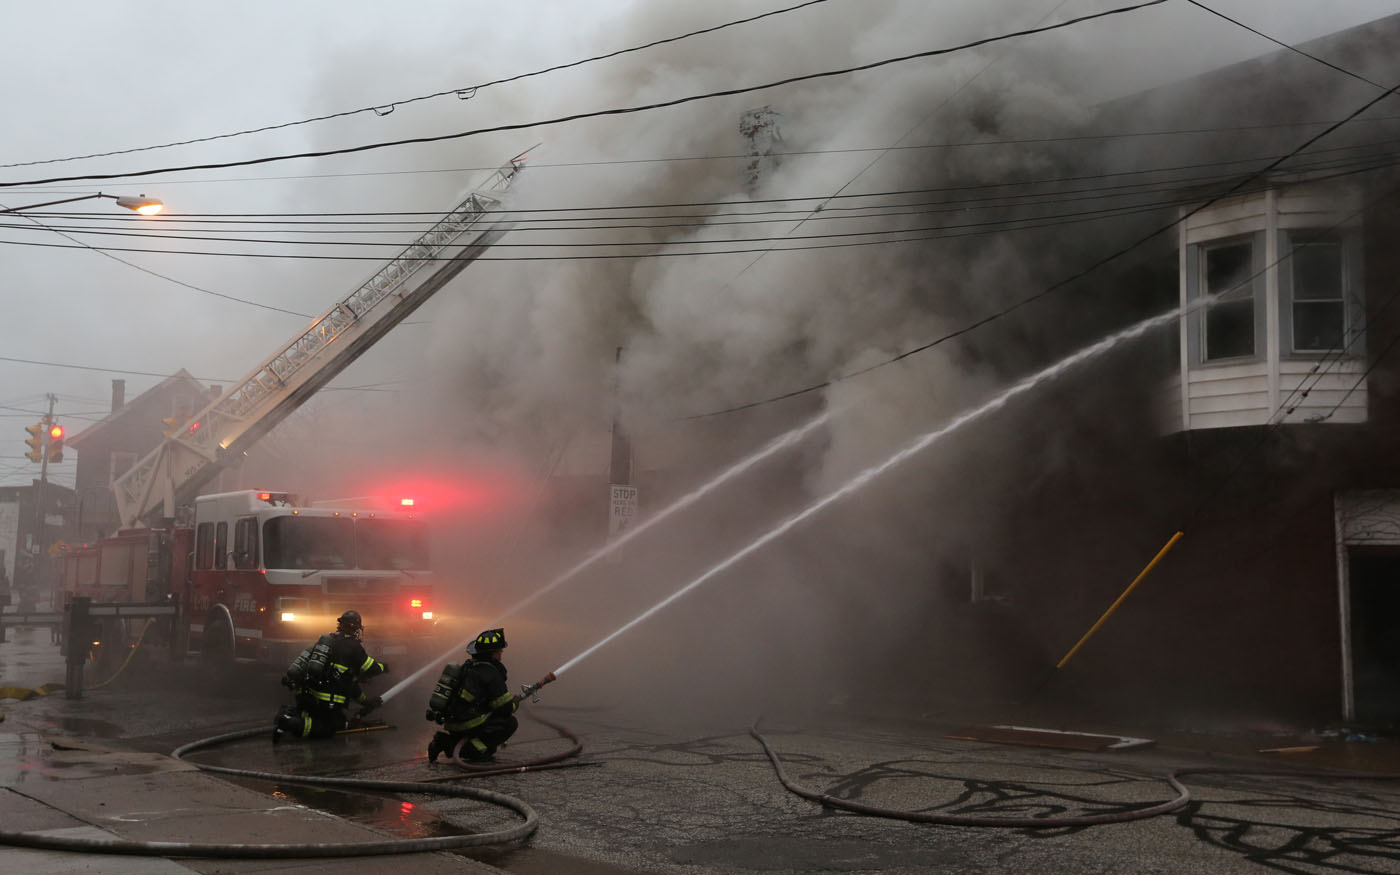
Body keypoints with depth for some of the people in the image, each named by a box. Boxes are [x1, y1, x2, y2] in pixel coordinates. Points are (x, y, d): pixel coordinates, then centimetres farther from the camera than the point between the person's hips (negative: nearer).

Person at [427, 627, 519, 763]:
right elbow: (505, 708, -10)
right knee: (510, 722, -4)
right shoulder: (490, 674, -13)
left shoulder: (467, 667, 14)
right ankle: (476, 748, -9)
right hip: (467, 724, -9)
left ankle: (446, 741, 14)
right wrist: (515, 703, 12)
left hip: (451, 722, 9)